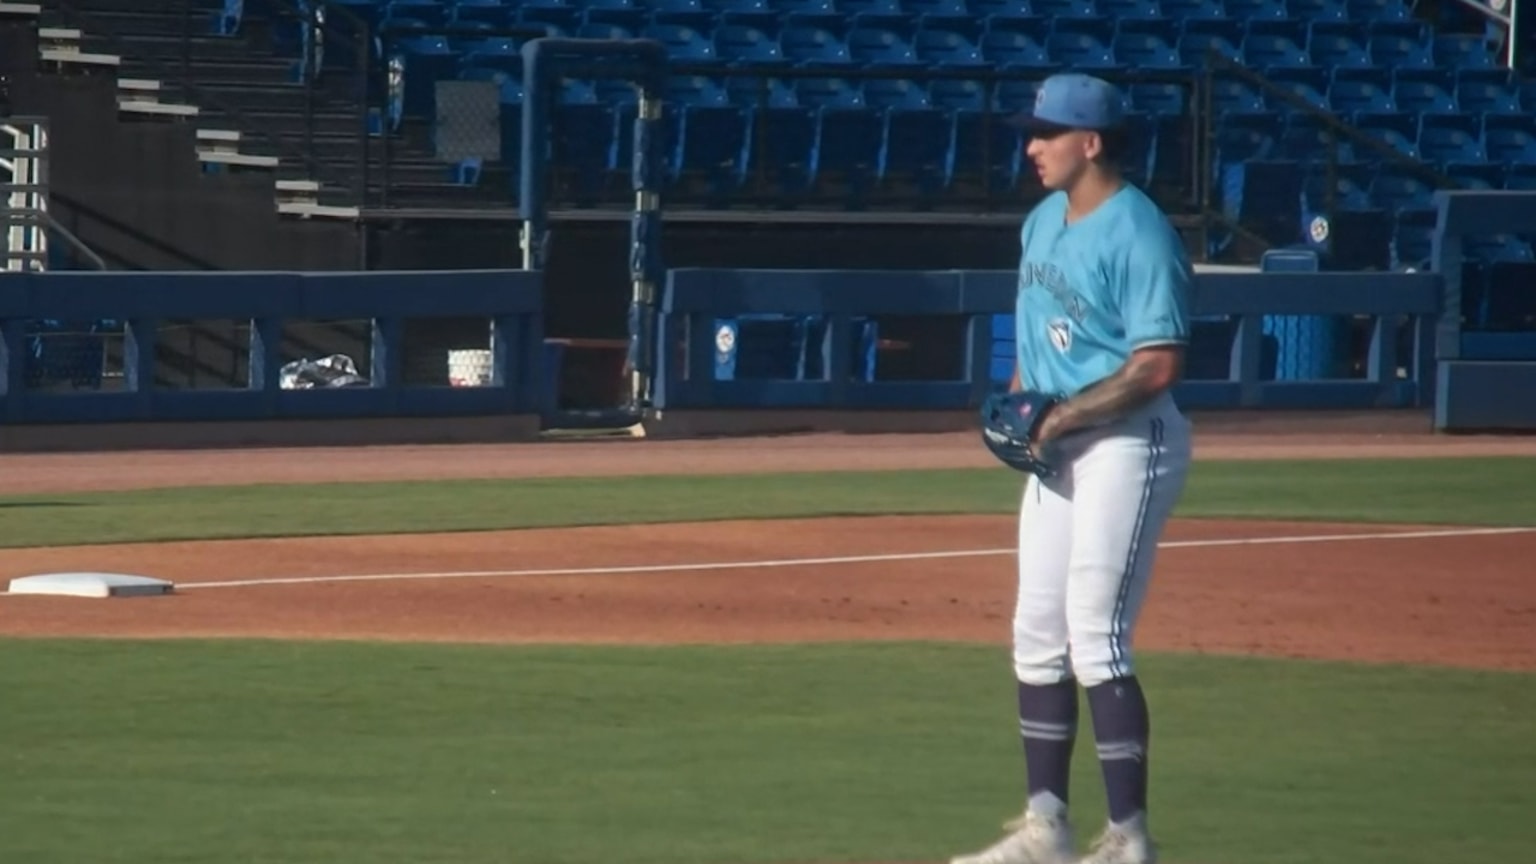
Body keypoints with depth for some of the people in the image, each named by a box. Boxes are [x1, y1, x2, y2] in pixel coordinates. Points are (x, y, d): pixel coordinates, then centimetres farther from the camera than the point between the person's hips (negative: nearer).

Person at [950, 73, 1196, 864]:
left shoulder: (1138, 236, -18)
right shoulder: (1044, 221, 11)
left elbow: (1158, 364, -23)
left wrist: (1060, 416, -22)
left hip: (1127, 442, -9)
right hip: (1058, 444, 9)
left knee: (1095, 641, -12)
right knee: (1037, 636, 11)